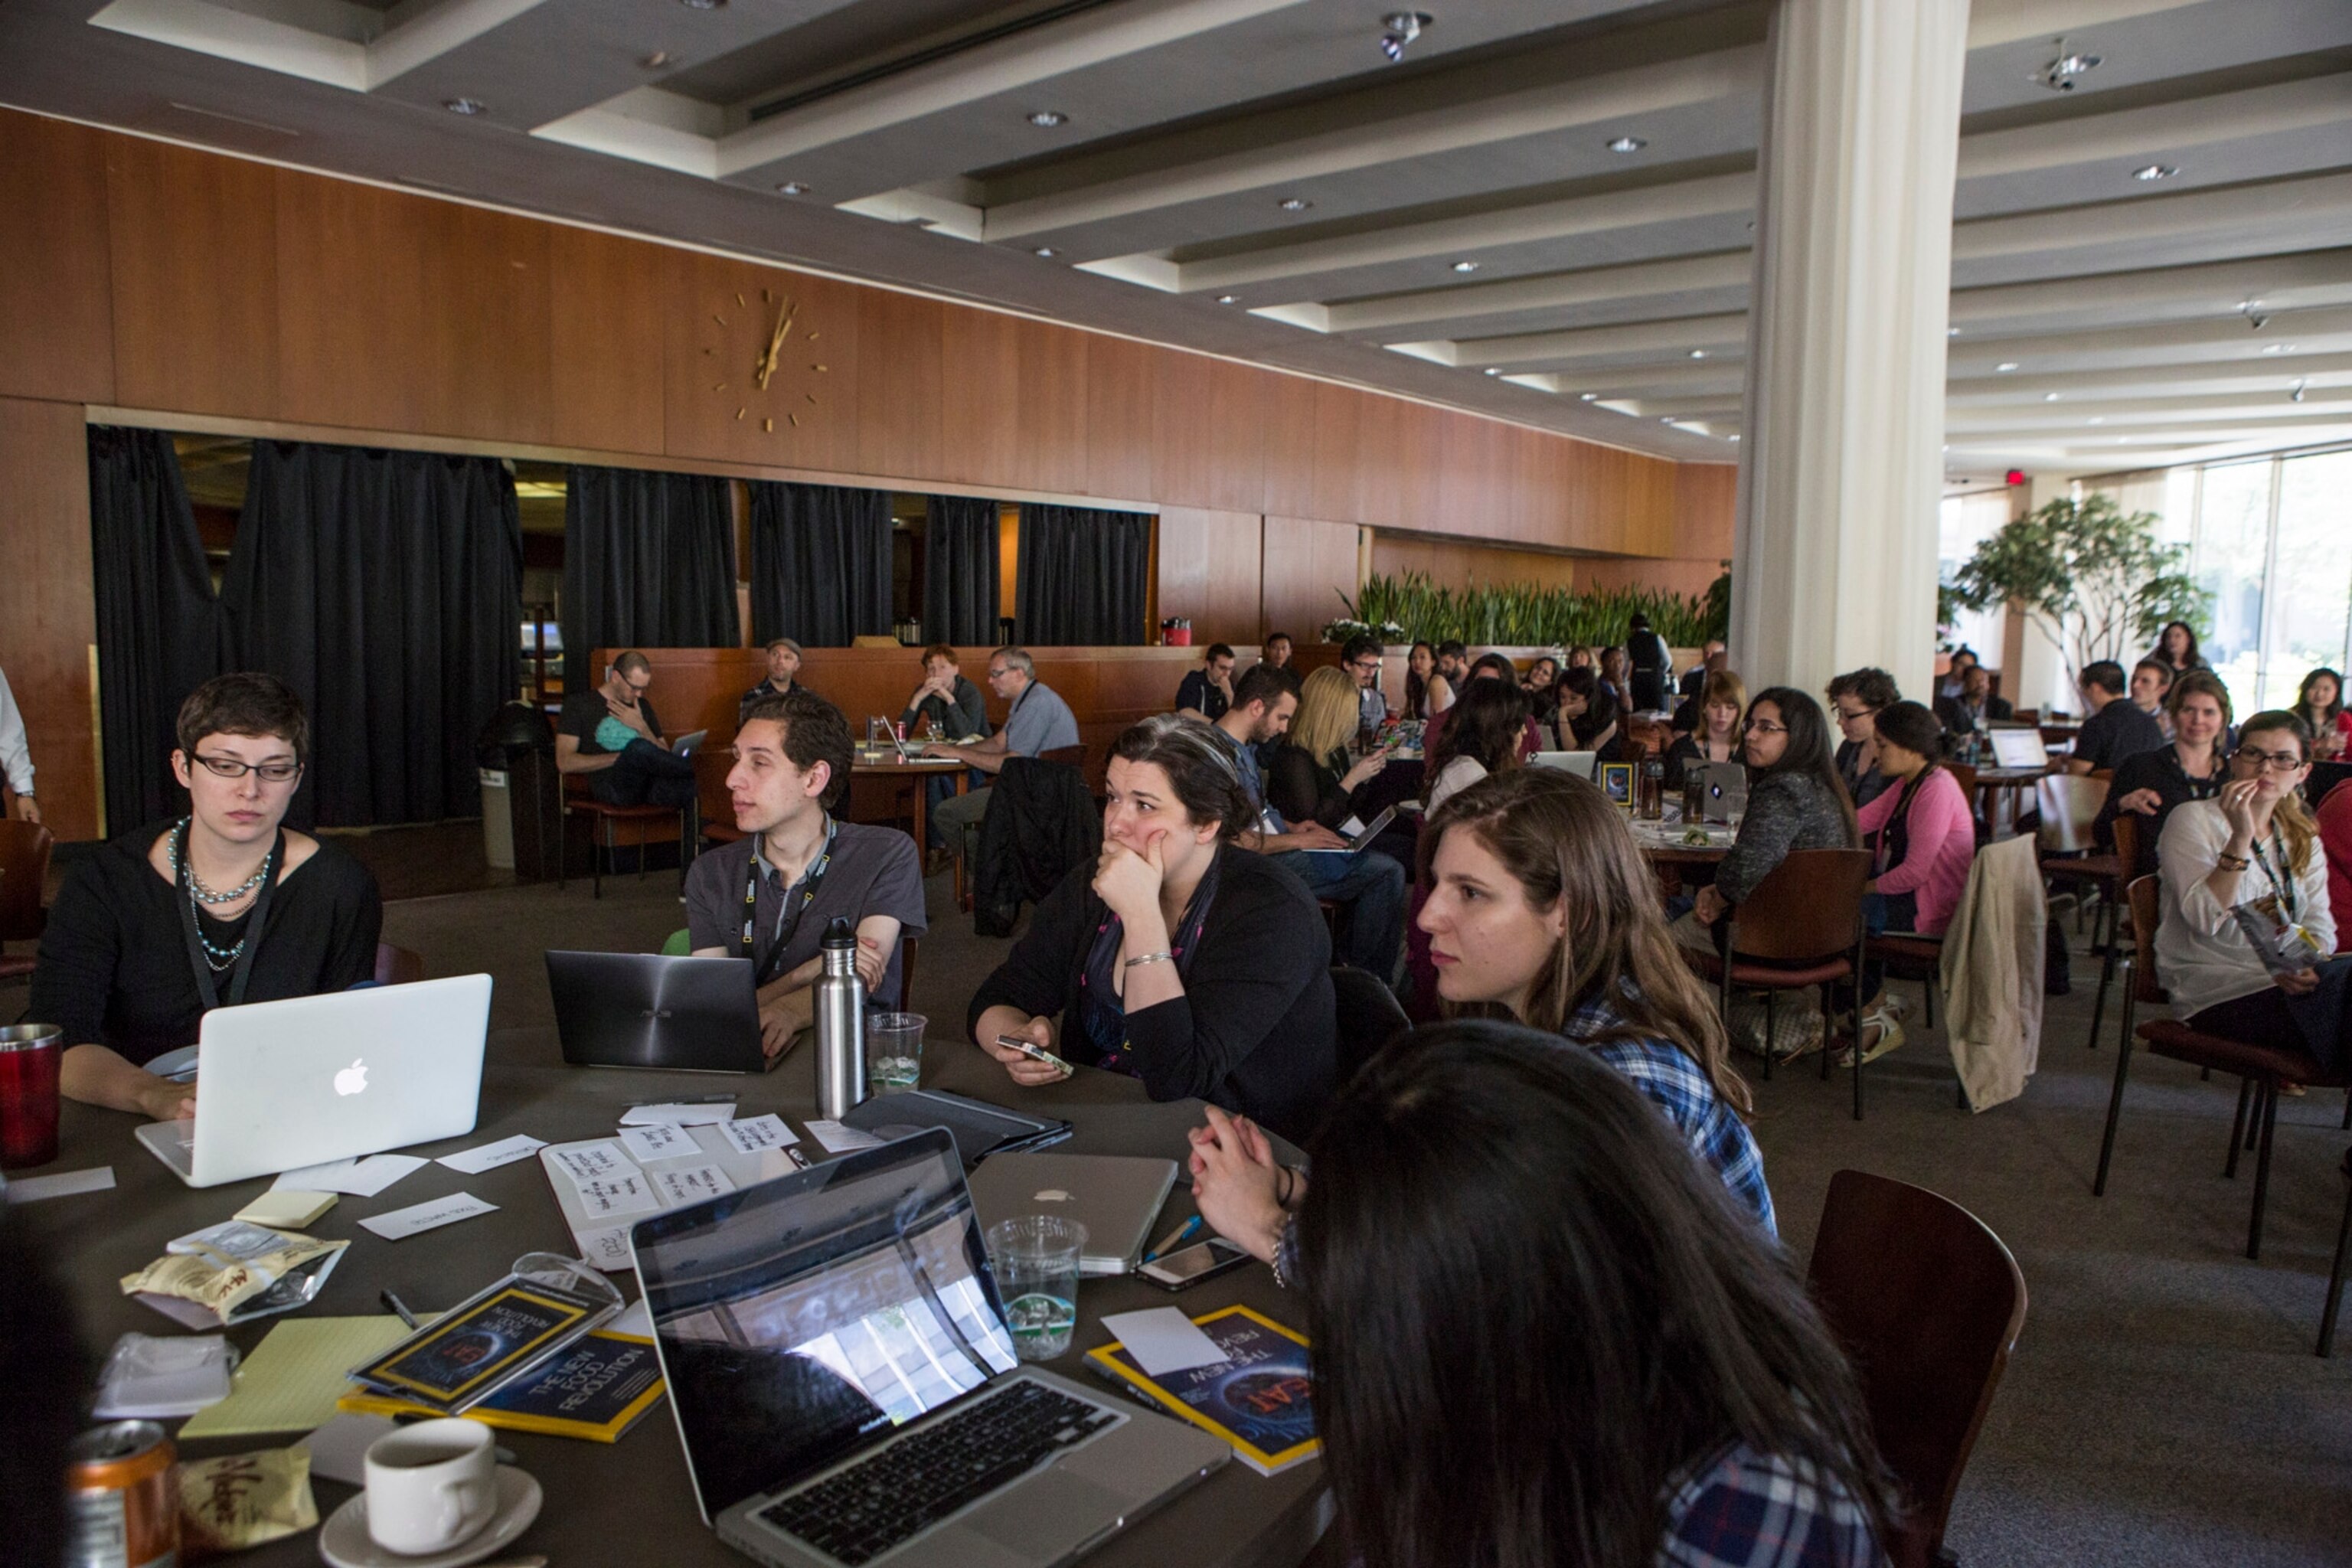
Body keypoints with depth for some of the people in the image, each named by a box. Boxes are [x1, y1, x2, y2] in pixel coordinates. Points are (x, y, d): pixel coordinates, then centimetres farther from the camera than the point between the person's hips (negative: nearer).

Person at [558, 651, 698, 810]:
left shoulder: (642, 707, 24)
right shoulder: (579, 704, 11)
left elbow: (665, 758, 18)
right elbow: (564, 763, 0)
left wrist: (642, 728, 1)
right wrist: (619, 758, -8)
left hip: (647, 785, 4)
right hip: (608, 784, -3)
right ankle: (694, 770, -26)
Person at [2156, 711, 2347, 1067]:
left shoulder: (2303, 838, 19)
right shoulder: (2193, 820, -1)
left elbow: (2319, 924, 9)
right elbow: (2206, 918, -14)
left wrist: (2304, 965, -14)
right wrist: (2240, 838, -22)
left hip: (2290, 981, 6)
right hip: (2215, 993, -6)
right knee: (2344, 983, -29)